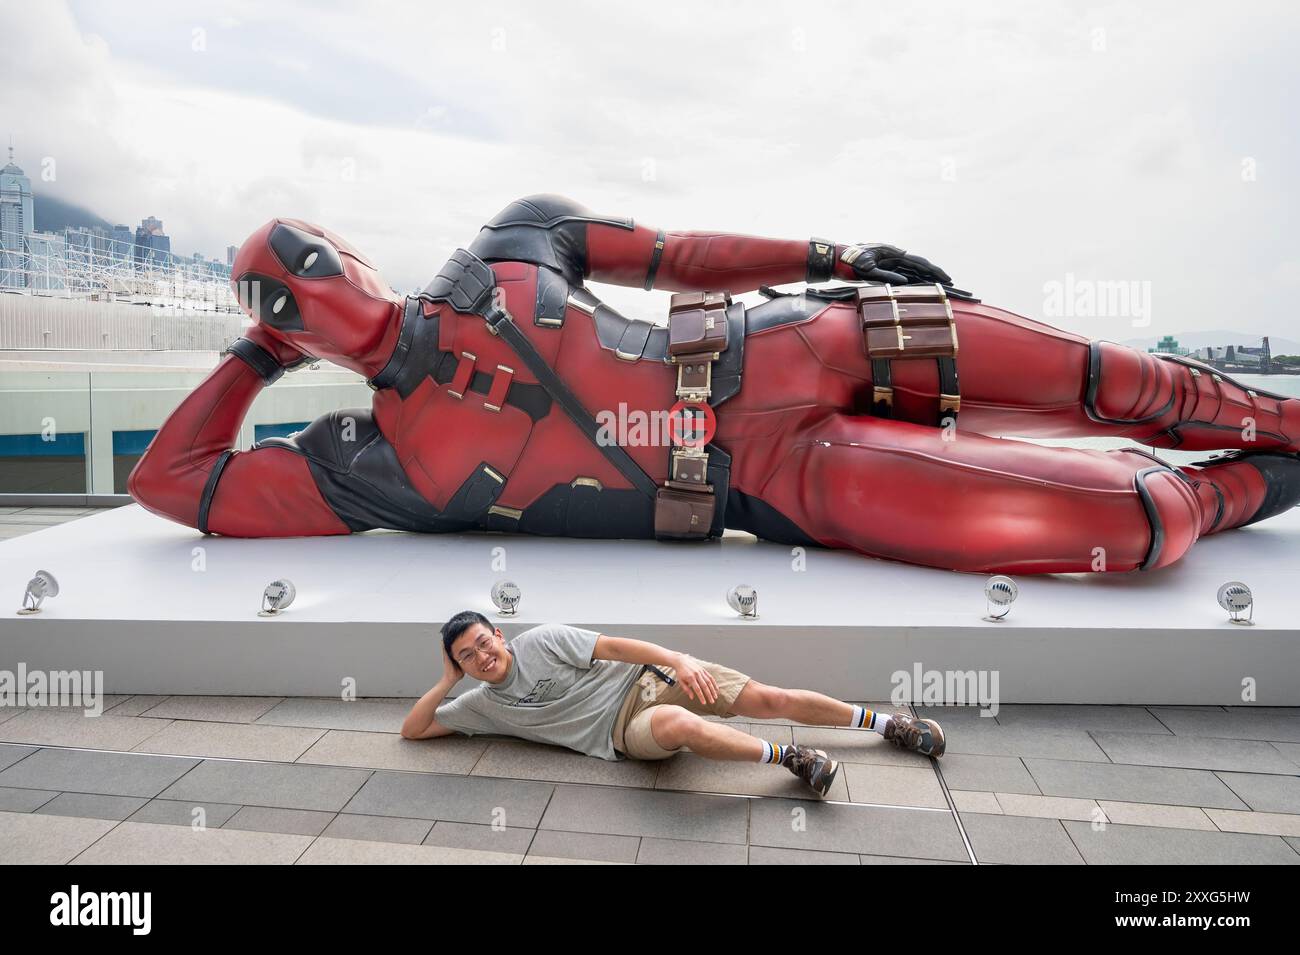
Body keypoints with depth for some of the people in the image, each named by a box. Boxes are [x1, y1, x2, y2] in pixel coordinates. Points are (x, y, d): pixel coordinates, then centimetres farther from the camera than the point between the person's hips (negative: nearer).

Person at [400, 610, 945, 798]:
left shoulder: (539, 641, -3)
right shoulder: (480, 706, 7)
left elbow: (615, 646, -8)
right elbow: (412, 730, 10)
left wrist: (680, 659, -20)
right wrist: (447, 681, -4)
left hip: (643, 679, 0)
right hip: (622, 732, 1)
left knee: (767, 698, -12)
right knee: (676, 724, -38)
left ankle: (887, 724, 3)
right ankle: (786, 758, -23)